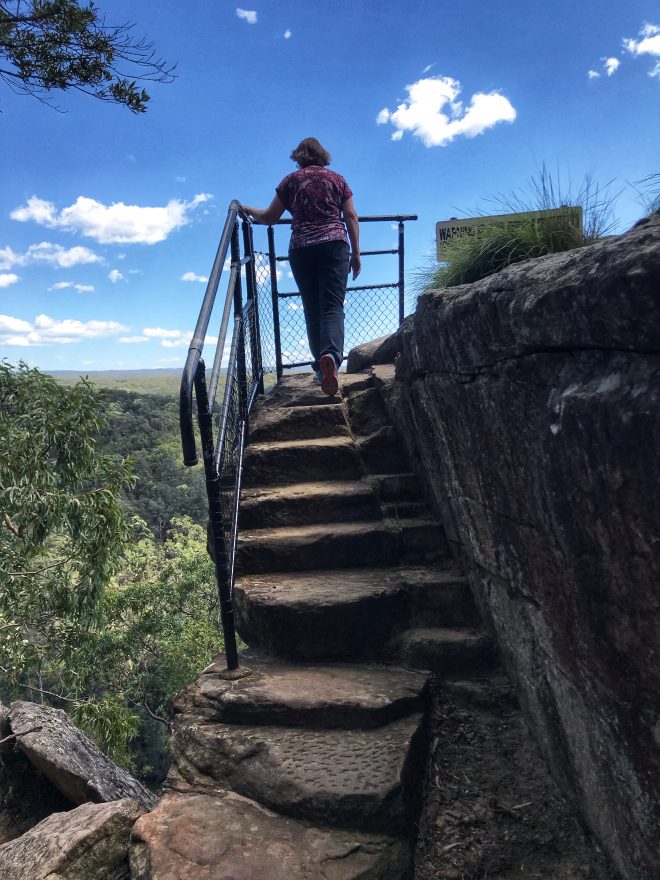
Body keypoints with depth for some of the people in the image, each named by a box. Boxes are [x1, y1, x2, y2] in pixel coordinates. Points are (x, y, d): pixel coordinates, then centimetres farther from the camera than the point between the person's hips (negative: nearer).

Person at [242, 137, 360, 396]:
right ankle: (331, 355, -36)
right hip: (334, 246, -1)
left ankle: (321, 366, 6)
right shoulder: (337, 179, 13)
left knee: (312, 310, 7)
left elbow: (269, 217, 14)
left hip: (301, 250, 1)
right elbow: (351, 217, 7)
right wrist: (356, 252, 10)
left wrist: (249, 210, 32)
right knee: (333, 307, -11)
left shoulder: (292, 181, 11)